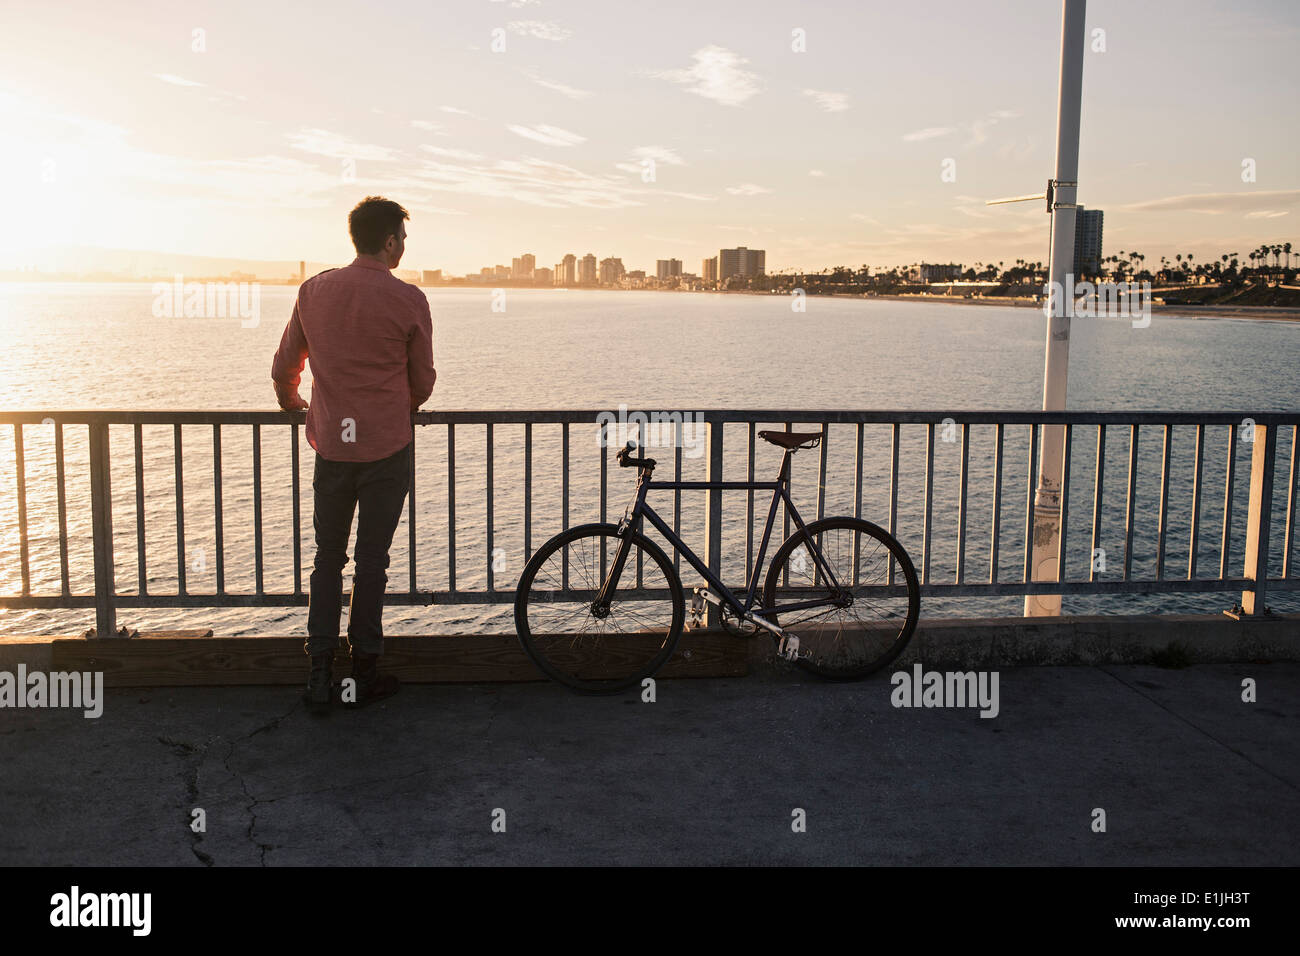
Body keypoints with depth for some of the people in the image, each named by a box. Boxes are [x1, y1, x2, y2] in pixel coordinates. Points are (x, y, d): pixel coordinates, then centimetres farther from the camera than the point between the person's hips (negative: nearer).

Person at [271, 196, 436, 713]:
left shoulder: (314, 291, 2)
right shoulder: (408, 300, -9)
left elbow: (285, 366, 11)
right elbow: (422, 381, 0)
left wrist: (292, 402, 33)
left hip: (331, 446, 3)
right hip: (387, 448, -3)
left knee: (328, 558, 14)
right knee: (372, 560, 6)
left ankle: (319, 673, 14)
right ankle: (364, 675, 15)